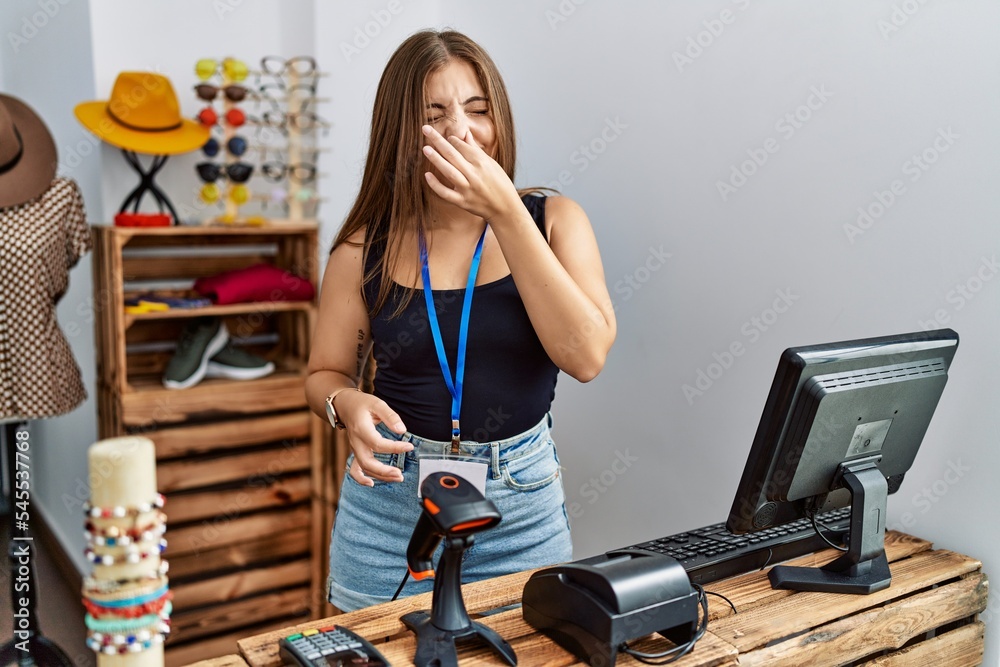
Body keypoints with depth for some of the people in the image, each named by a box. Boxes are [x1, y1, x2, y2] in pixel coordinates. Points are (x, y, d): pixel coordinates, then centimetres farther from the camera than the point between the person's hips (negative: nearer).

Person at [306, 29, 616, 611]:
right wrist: (349, 404, -18)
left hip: (523, 502, 0)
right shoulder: (366, 248, -4)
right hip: (391, 498, 0)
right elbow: (326, 374, 7)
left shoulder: (553, 220, -4)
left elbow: (586, 356, -18)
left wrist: (506, 215, -21)